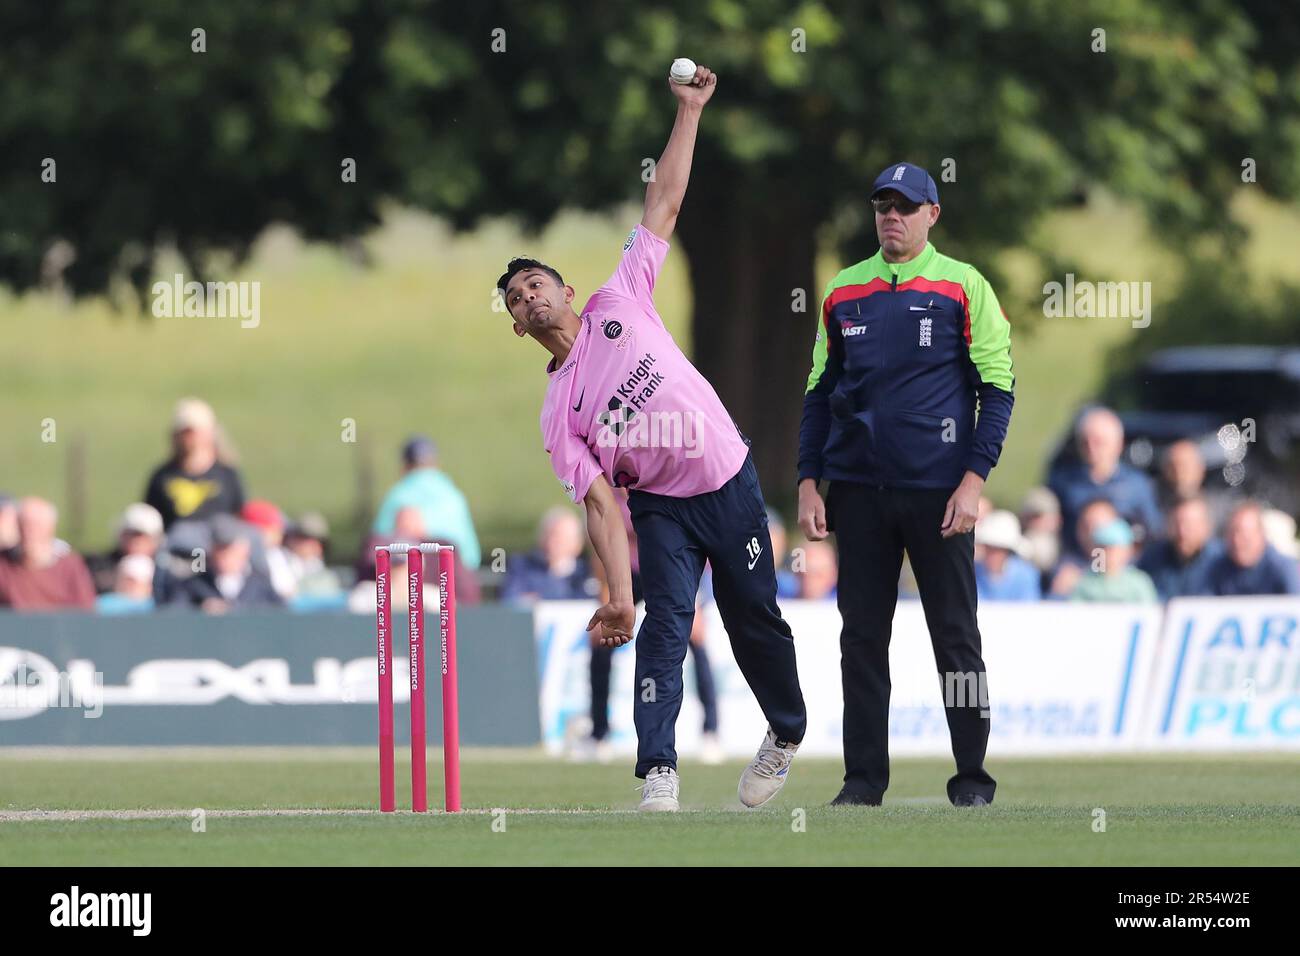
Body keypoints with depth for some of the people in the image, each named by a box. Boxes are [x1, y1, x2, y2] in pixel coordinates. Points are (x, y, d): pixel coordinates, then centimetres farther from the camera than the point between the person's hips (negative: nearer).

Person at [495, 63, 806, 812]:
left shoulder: (620, 302, 0)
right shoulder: (559, 411, -4)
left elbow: (664, 207, 1)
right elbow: (601, 502, -11)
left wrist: (689, 114, -4)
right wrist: (619, 593, -21)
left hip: (731, 486, 1)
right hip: (661, 507, -1)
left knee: (755, 621, 9)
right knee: (664, 627, -17)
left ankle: (788, 732, 32)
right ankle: (659, 771, -19)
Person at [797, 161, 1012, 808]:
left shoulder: (963, 287, 1)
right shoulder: (842, 292, 12)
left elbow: (998, 389, -1)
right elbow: (819, 394, 15)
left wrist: (973, 480, -10)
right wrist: (808, 483, 6)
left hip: (938, 490, -3)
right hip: (858, 490, 3)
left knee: (955, 635, -1)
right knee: (861, 636, 4)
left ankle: (972, 778, 6)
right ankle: (864, 778, 9)